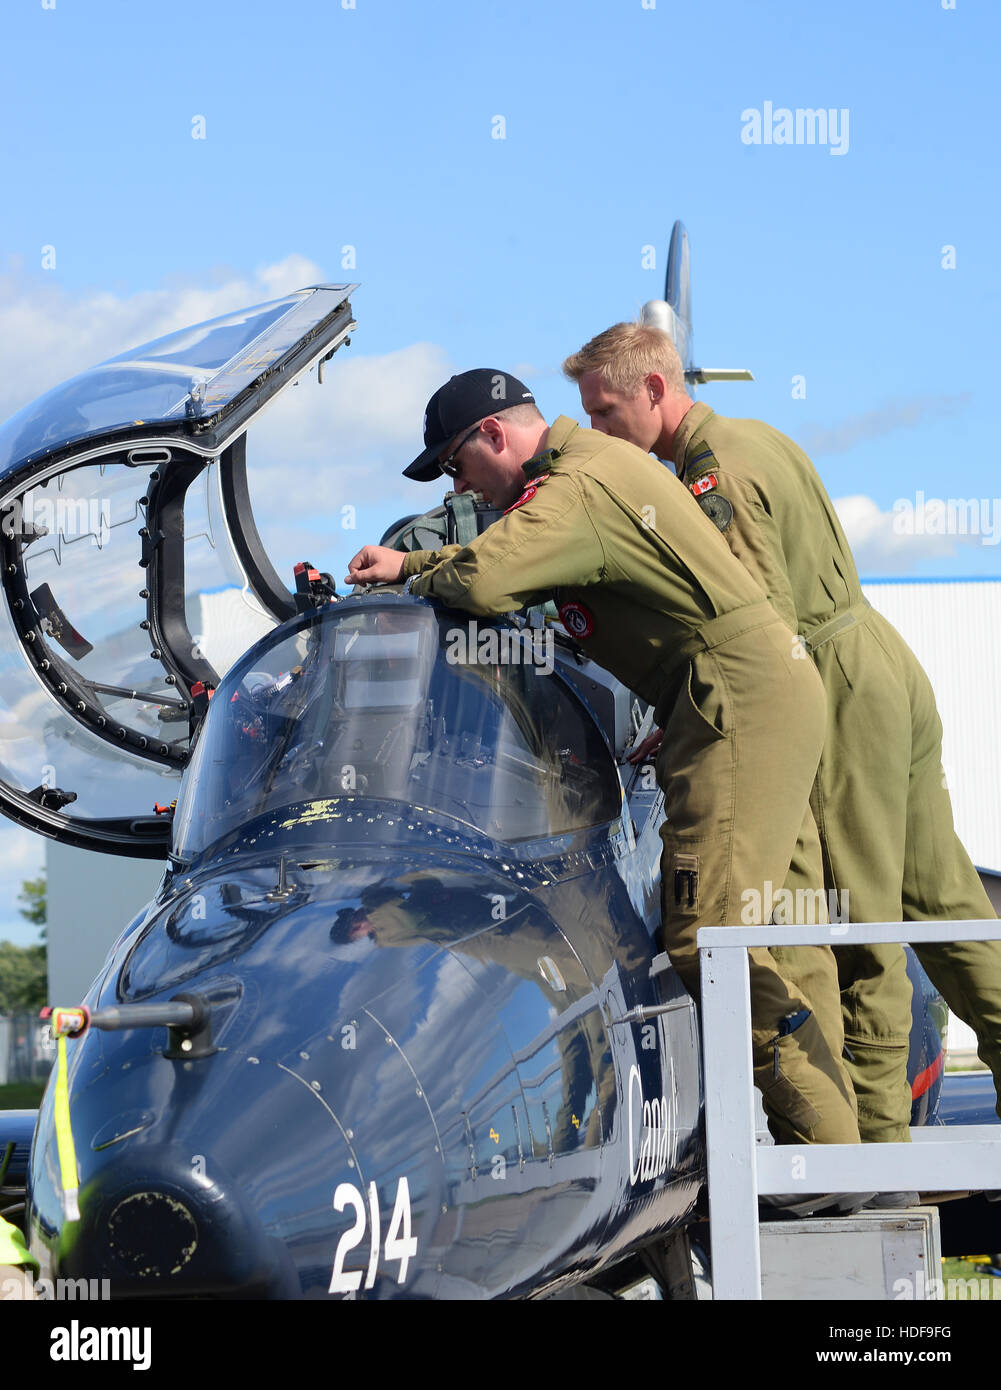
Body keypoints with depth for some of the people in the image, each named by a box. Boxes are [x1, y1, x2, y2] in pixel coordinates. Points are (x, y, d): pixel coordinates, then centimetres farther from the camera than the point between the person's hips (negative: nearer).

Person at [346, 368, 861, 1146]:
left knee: (710, 934, -14)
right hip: (769, 688, 11)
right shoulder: (594, 460, 20)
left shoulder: (577, 490, -15)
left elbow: (485, 581, -28)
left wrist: (425, 581, -5)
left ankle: (827, 1146, -16)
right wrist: (407, 564, 27)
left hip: (738, 698, -11)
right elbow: (513, 553, 36)